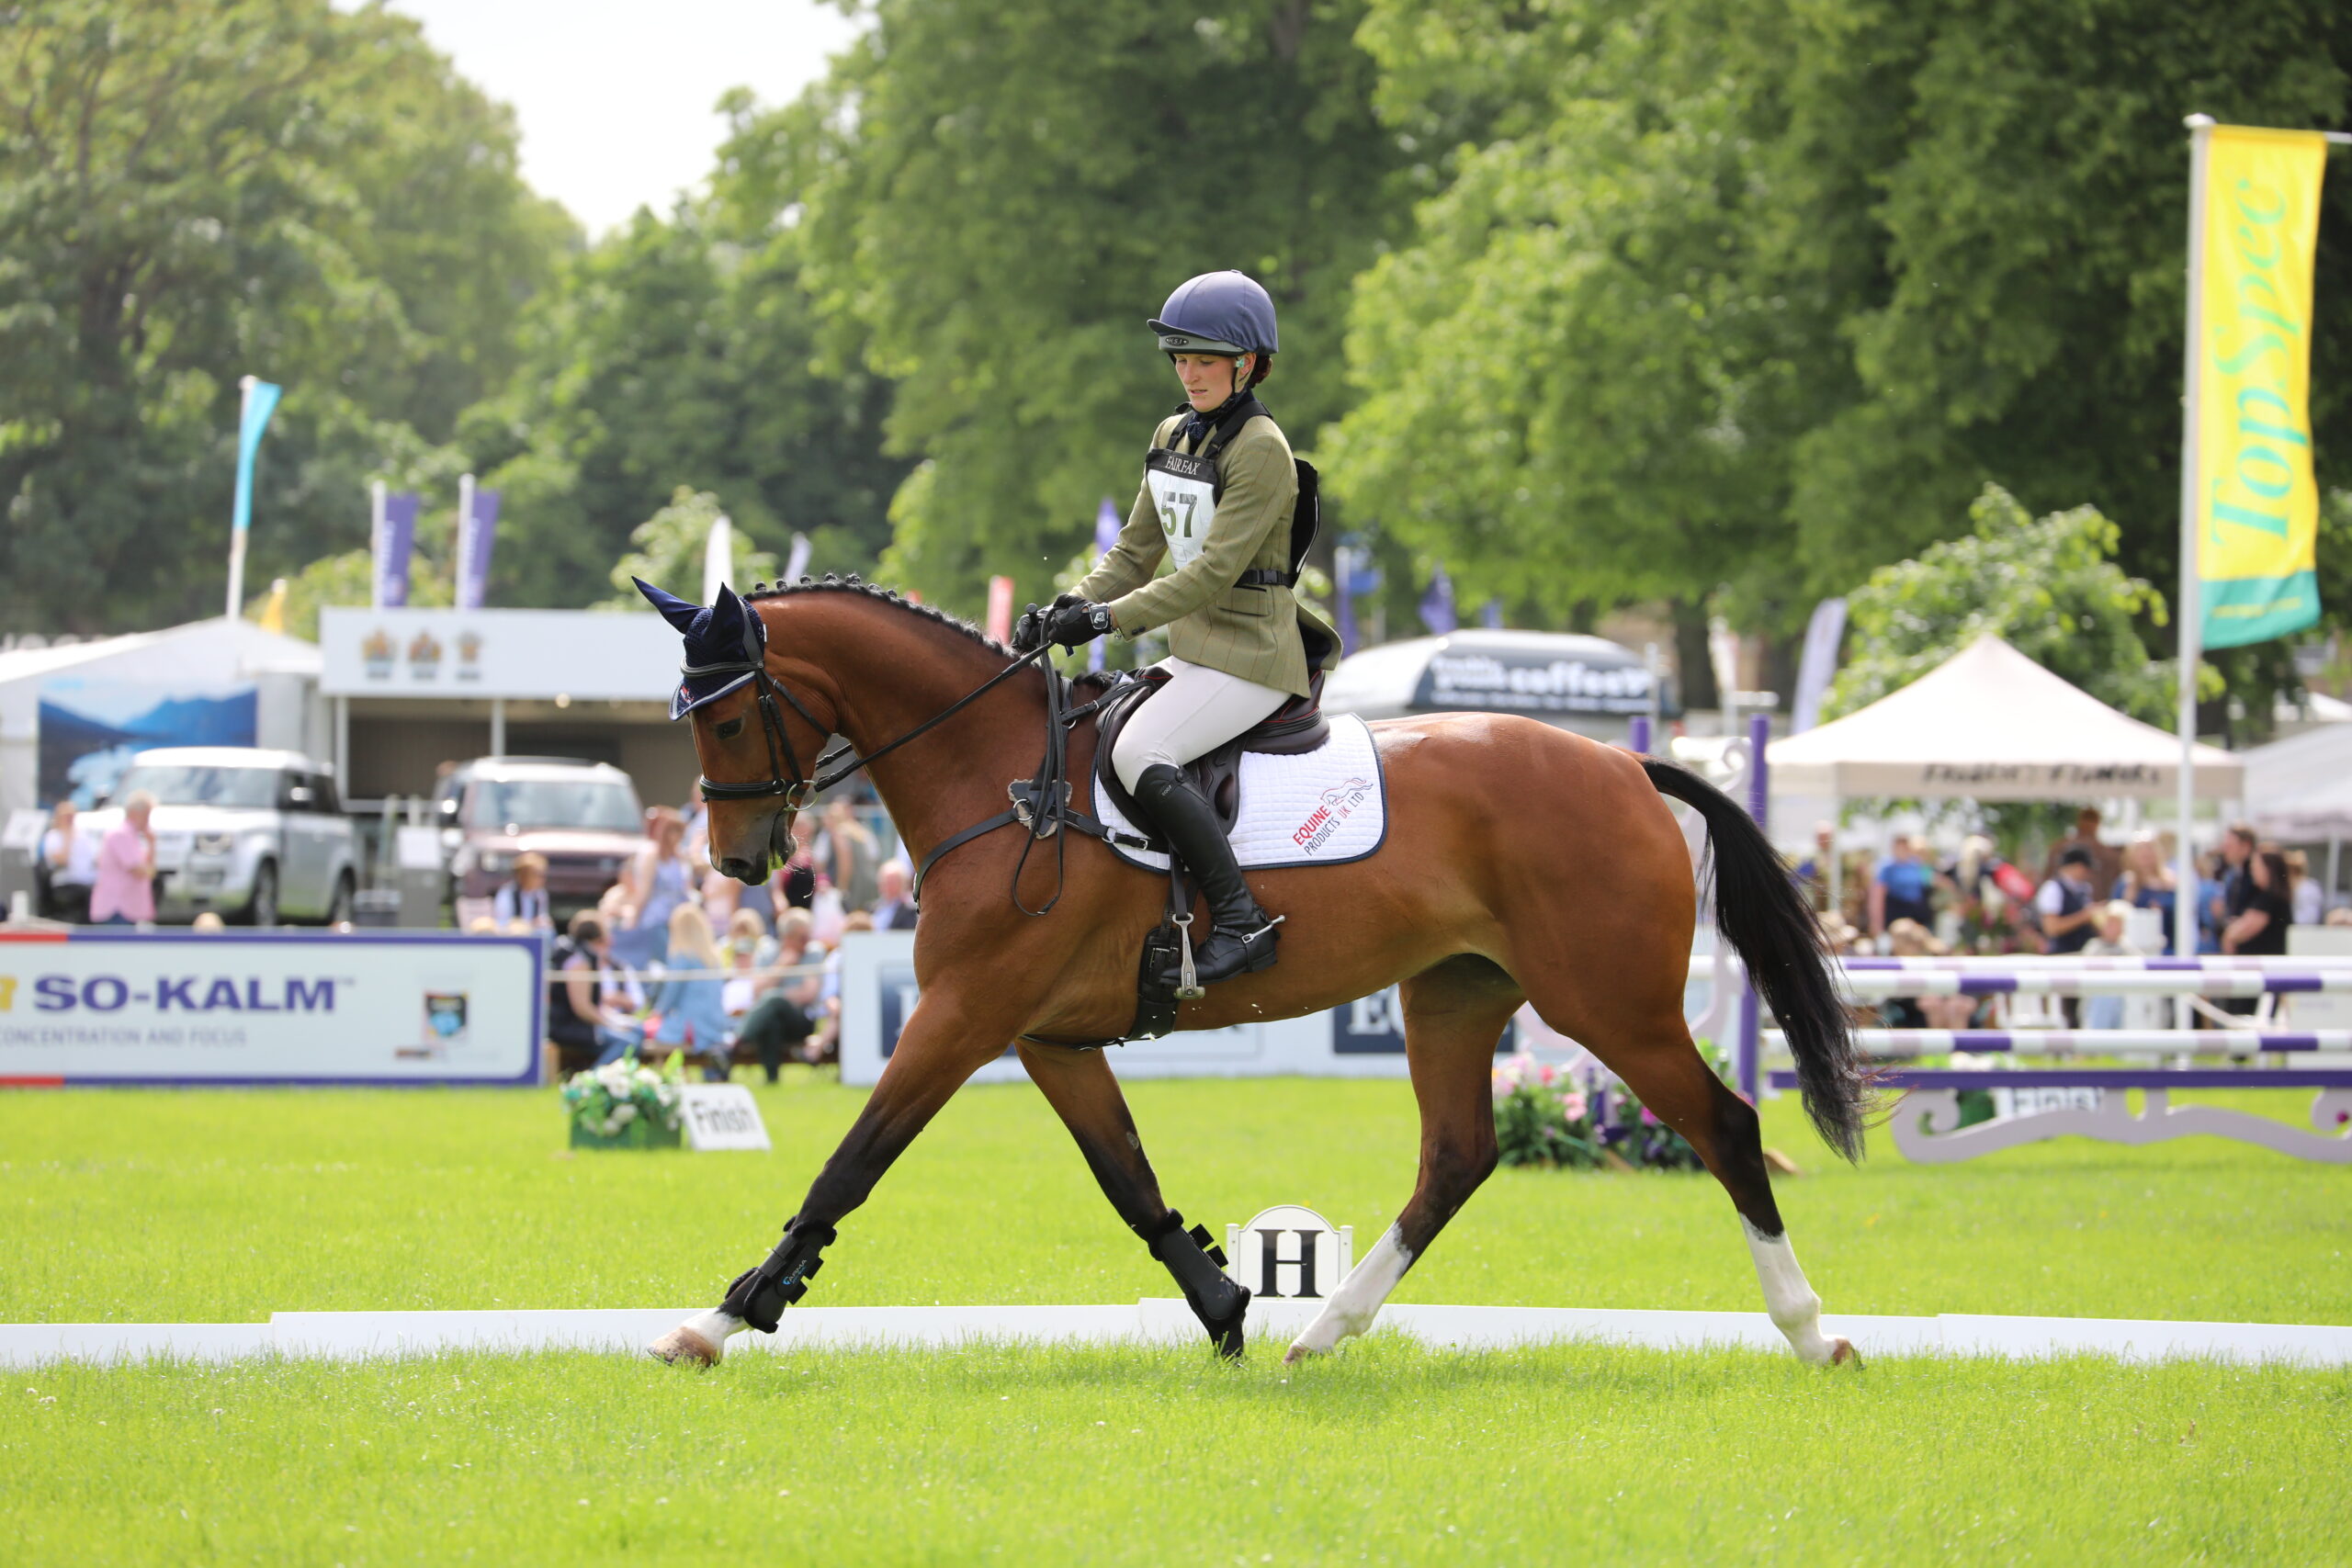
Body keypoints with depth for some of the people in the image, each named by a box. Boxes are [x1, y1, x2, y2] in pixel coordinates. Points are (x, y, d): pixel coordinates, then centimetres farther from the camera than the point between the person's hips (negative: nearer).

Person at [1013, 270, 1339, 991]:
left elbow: (1214, 572, -22)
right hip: (1192, 652, 9)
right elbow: (1135, 552, 15)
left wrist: (1107, 618, -26)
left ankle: (1240, 922, -27)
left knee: (1140, 753, -27)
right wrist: (1069, 609, -2)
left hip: (1250, 655, -9)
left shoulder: (1261, 451, -15)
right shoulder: (1173, 437, 12)